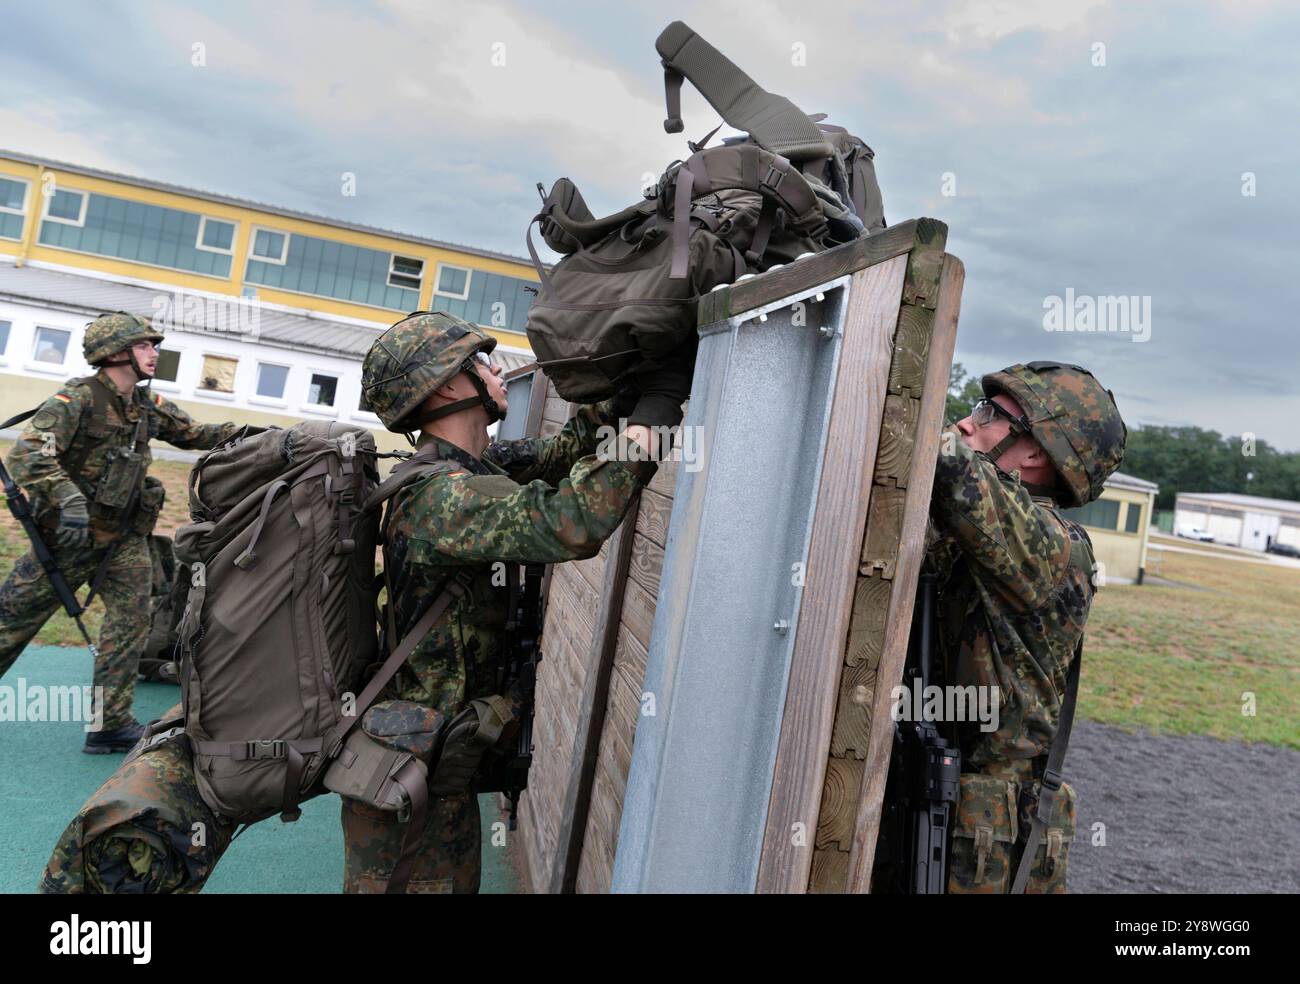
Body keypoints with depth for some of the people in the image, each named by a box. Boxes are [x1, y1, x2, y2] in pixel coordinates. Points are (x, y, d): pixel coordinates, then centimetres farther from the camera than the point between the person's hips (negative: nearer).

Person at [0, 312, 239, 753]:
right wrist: (68, 497, -43)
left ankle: (110, 723, 2)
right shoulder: (76, 400, -17)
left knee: (130, 621, -3)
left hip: (125, 538, 6)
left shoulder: (148, 405, 4)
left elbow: (194, 434, 16)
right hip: (71, 534, -6)